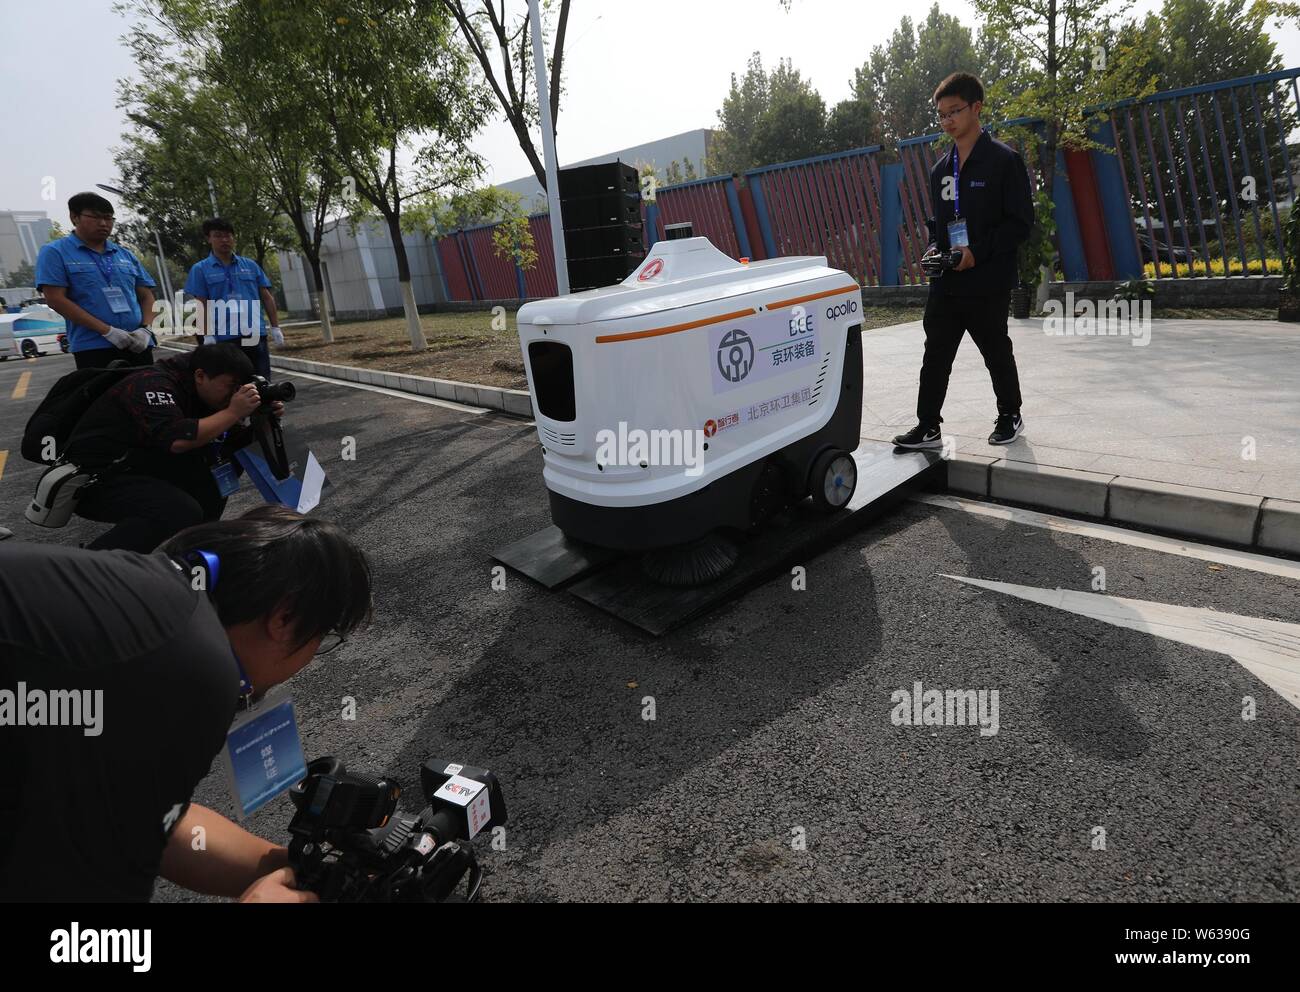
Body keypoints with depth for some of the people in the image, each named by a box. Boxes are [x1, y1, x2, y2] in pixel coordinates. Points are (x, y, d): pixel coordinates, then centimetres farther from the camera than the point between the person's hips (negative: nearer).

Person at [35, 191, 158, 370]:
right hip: (93, 348, -4)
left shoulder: (125, 254, 17)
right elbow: (56, 299, -6)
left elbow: (146, 296, 16)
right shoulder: (55, 252, 4)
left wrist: (145, 329, -5)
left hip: (138, 345, 4)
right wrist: (107, 331, -15)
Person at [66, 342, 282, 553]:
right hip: (94, 479, -9)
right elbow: (177, 439, -37)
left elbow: (228, 442, 6)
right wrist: (233, 412, -29)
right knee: (184, 512, -29)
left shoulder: (199, 395, 3)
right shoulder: (153, 385, -22)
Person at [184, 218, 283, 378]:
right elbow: (201, 306, 1)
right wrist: (208, 335, -9)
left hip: (255, 335, 2)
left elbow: (267, 298, 11)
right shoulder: (200, 269, 5)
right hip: (224, 339, -2)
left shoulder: (251, 265, 11)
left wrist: (275, 327, 3)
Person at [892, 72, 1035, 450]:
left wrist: (978, 252, -19)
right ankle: (928, 426, 7)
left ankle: (1010, 415, 27)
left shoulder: (1004, 160, -6)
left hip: (988, 283, -5)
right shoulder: (941, 168, 13)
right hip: (945, 282, 5)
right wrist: (934, 248, 1)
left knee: (996, 352, 8)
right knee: (935, 355, 2)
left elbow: (1021, 221, -9)